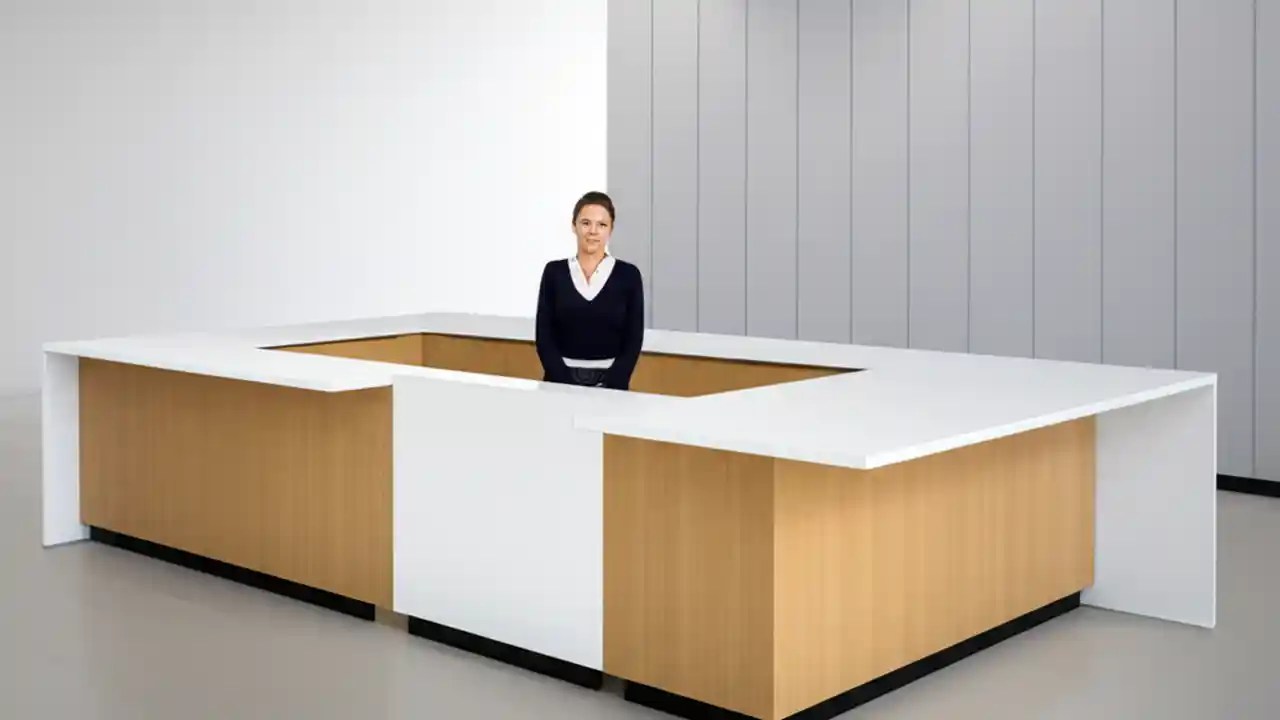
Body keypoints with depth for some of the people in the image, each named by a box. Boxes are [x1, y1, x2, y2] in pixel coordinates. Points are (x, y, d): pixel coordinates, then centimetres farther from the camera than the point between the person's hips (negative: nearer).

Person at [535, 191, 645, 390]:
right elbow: (544, 336, 0)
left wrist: (611, 387, -12)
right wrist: (566, 384, -11)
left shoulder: (628, 275, 1)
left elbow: (633, 340, -2)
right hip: (561, 381, 1)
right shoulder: (554, 272, 4)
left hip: (610, 383, 0)